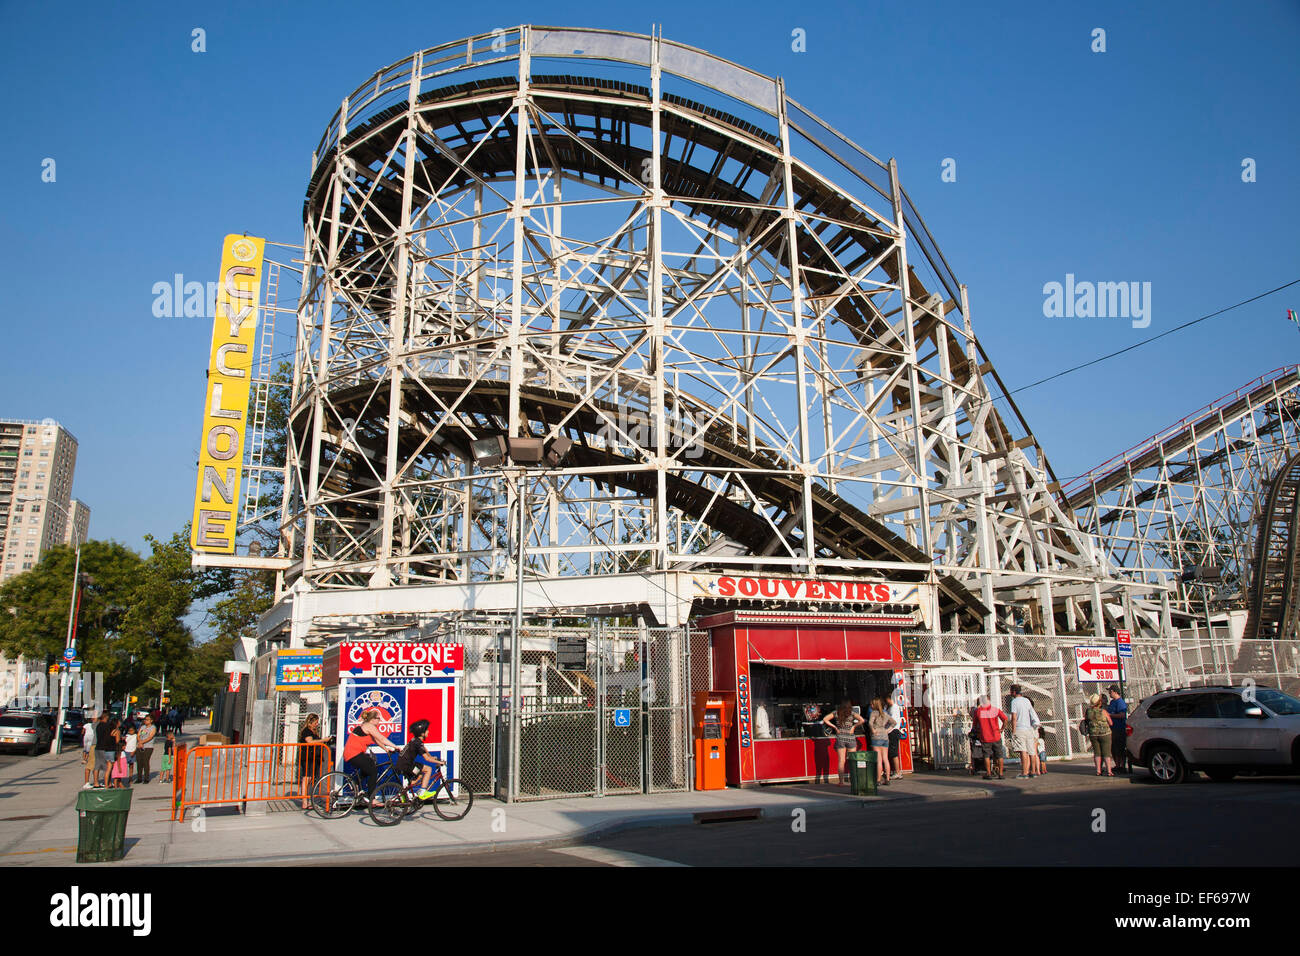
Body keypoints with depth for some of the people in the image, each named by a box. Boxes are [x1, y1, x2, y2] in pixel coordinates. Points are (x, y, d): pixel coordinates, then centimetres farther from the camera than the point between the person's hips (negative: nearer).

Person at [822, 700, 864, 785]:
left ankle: (841, 780, 4)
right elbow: (862, 720, -18)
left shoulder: (836, 712, 1)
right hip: (850, 738, -1)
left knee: (841, 760, 5)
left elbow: (825, 719, 0)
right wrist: (854, 726, -6)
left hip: (840, 738, 1)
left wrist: (834, 727, 2)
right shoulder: (852, 713, -4)